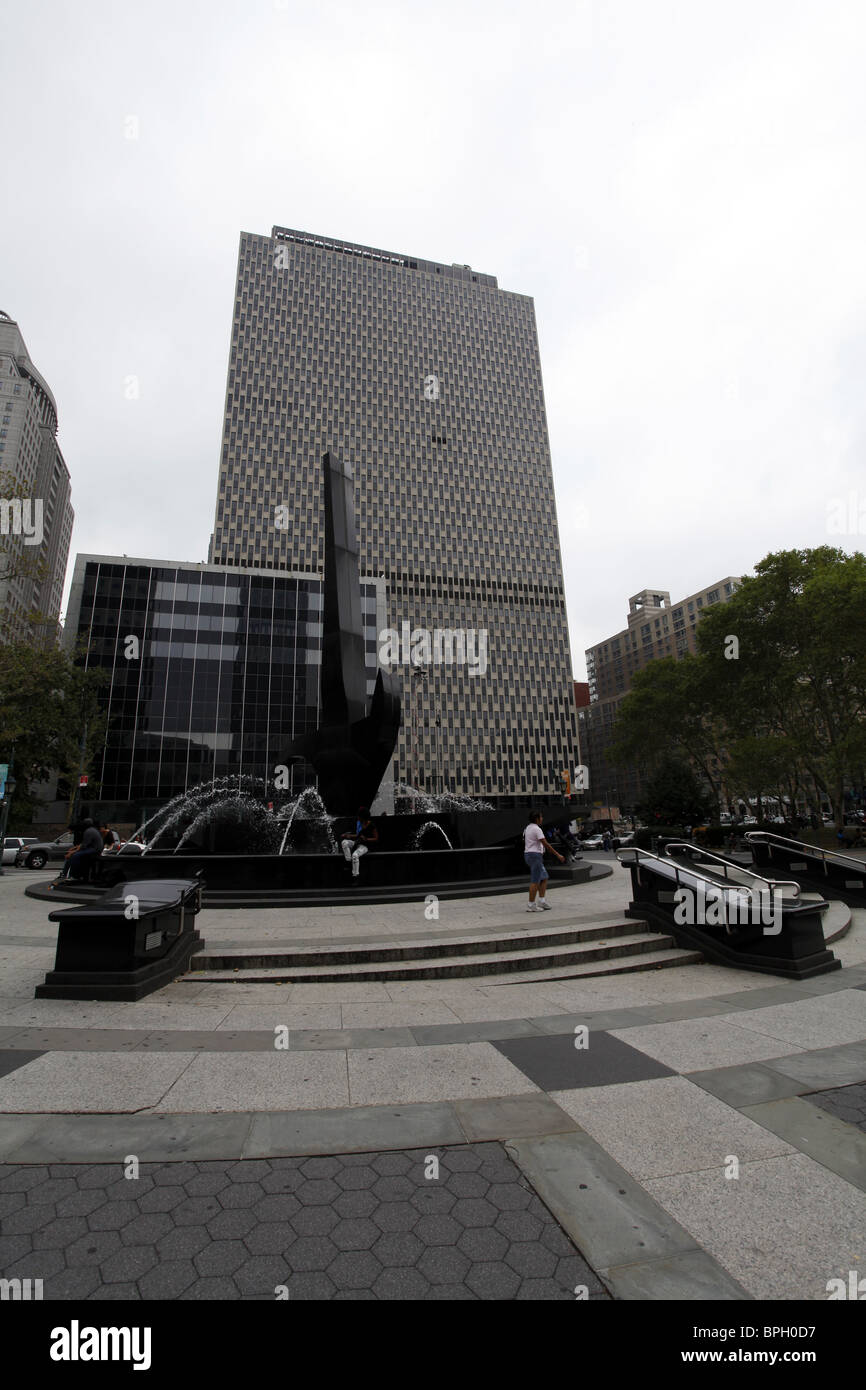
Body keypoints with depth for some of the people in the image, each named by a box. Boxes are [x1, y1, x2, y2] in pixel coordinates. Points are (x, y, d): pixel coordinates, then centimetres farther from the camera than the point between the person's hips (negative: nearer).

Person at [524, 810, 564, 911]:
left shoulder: (527, 828, 15)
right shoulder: (537, 829, -15)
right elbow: (546, 844, -19)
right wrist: (557, 855, -15)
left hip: (528, 854, 10)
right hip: (535, 855, -10)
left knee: (544, 878, 14)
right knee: (535, 881, -6)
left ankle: (542, 902, 12)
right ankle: (531, 905, -3)